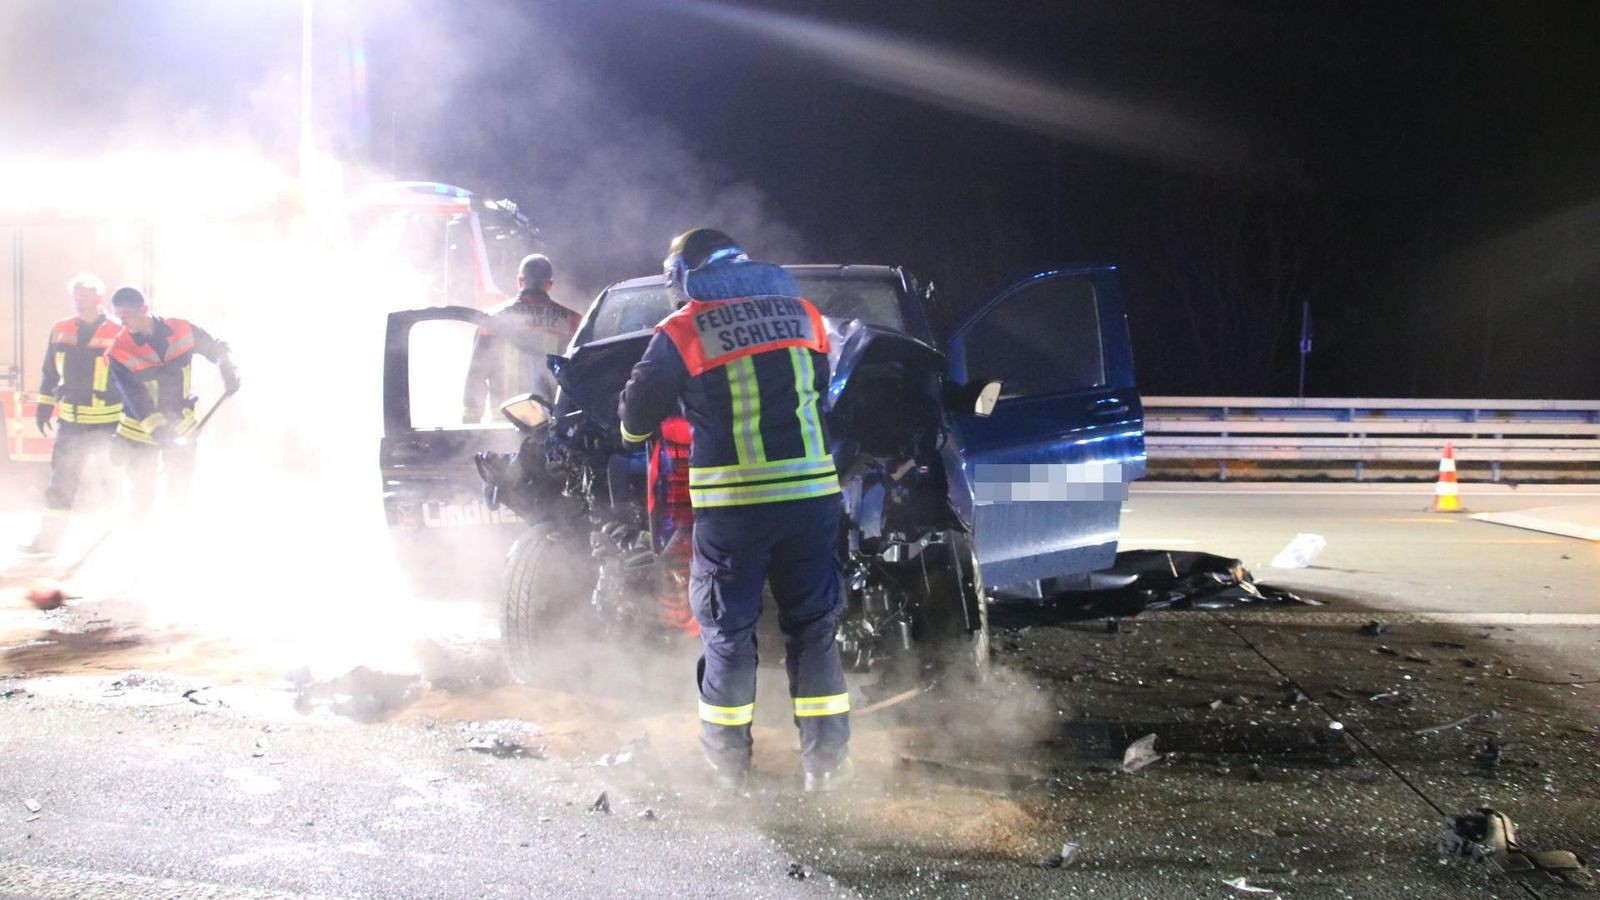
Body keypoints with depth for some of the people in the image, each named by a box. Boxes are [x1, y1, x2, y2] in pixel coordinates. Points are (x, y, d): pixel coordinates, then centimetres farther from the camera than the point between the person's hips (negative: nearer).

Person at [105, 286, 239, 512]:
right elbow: (134, 396, -24)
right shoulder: (119, 351, -17)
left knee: (181, 492, 10)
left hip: (180, 426, 2)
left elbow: (214, 348, 6)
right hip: (141, 430, -2)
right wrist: (157, 429, -34)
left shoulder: (182, 330, -11)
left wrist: (228, 372, -8)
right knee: (143, 494, 0)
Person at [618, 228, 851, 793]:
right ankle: (826, 758, 12)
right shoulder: (801, 313, 10)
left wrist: (636, 432, 31)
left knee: (728, 629, 10)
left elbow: (638, 412, 7)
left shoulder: (681, 332, -2)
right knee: (814, 624, 12)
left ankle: (727, 762, 17)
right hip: (813, 492, 3)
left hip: (730, 503, -3)